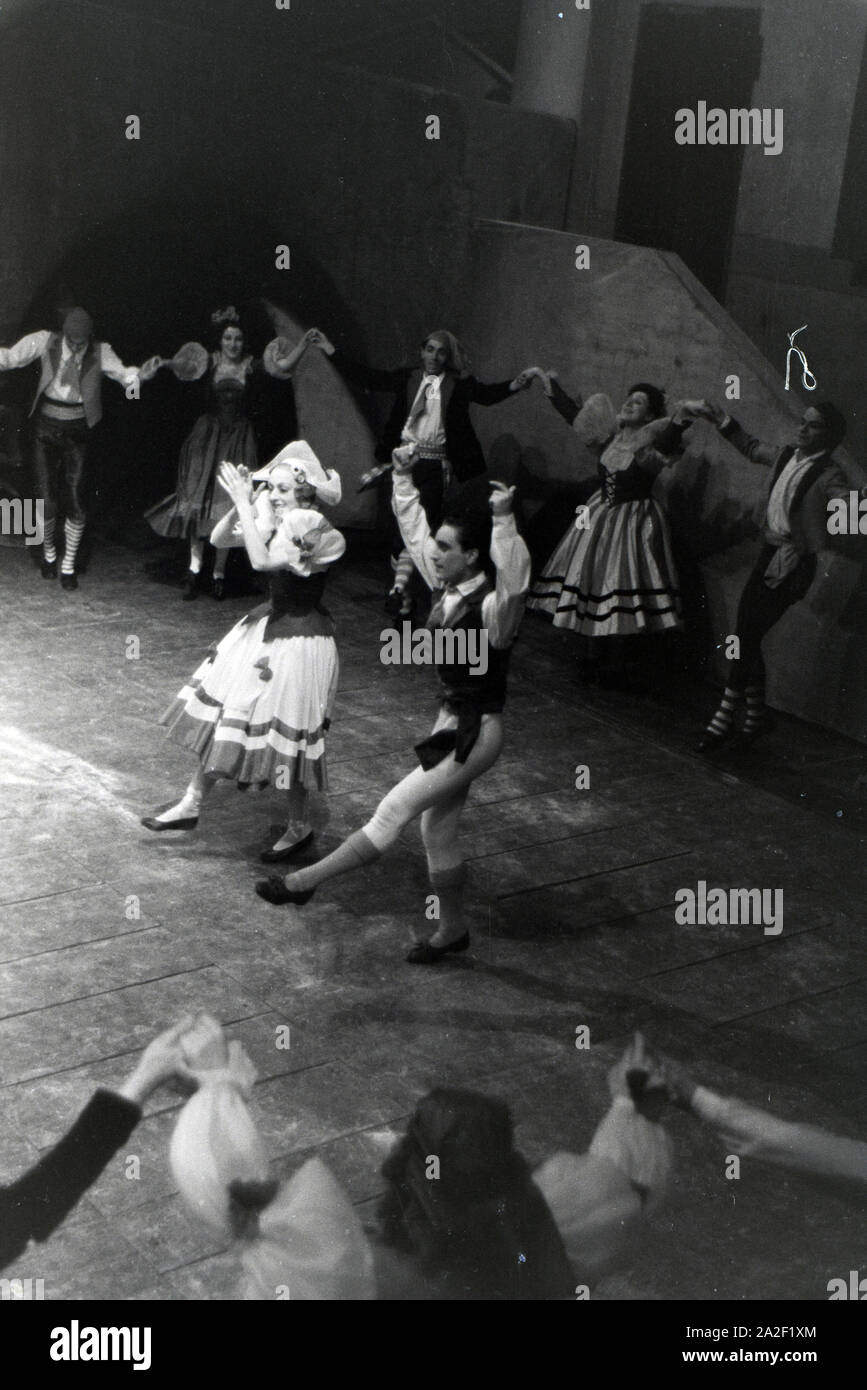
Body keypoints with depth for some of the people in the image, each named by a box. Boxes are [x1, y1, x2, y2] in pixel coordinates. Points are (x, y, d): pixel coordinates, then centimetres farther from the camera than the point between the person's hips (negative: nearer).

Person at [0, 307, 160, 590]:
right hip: (46, 428, 0)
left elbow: (122, 373, -19)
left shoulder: (100, 352, -8)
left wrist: (141, 373, -41)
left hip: (78, 431, 0)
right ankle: (48, 552, 29)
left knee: (77, 503, -3)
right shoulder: (45, 342, -8)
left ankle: (68, 565, 17)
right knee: (47, 502, -2)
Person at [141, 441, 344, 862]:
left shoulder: (312, 527, -22)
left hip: (300, 641, -9)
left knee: (287, 733, 1)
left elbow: (263, 560, -35)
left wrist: (244, 504, -31)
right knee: (222, 715, 13)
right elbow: (219, 540, 2)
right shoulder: (277, 521, 2)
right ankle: (192, 803, 27)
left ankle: (300, 827, 21)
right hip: (269, 626, 9)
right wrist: (240, 505, -14)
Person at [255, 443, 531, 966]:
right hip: (451, 724, 9)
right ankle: (452, 930, 32)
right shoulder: (448, 587, 2)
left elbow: (515, 576, -45)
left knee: (395, 810, -8)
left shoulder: (492, 605, -21)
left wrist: (503, 519, -53)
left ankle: (304, 882, -1)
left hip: (476, 733, -9)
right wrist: (404, 477, 6)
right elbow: (414, 529, 12)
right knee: (439, 832, 16)